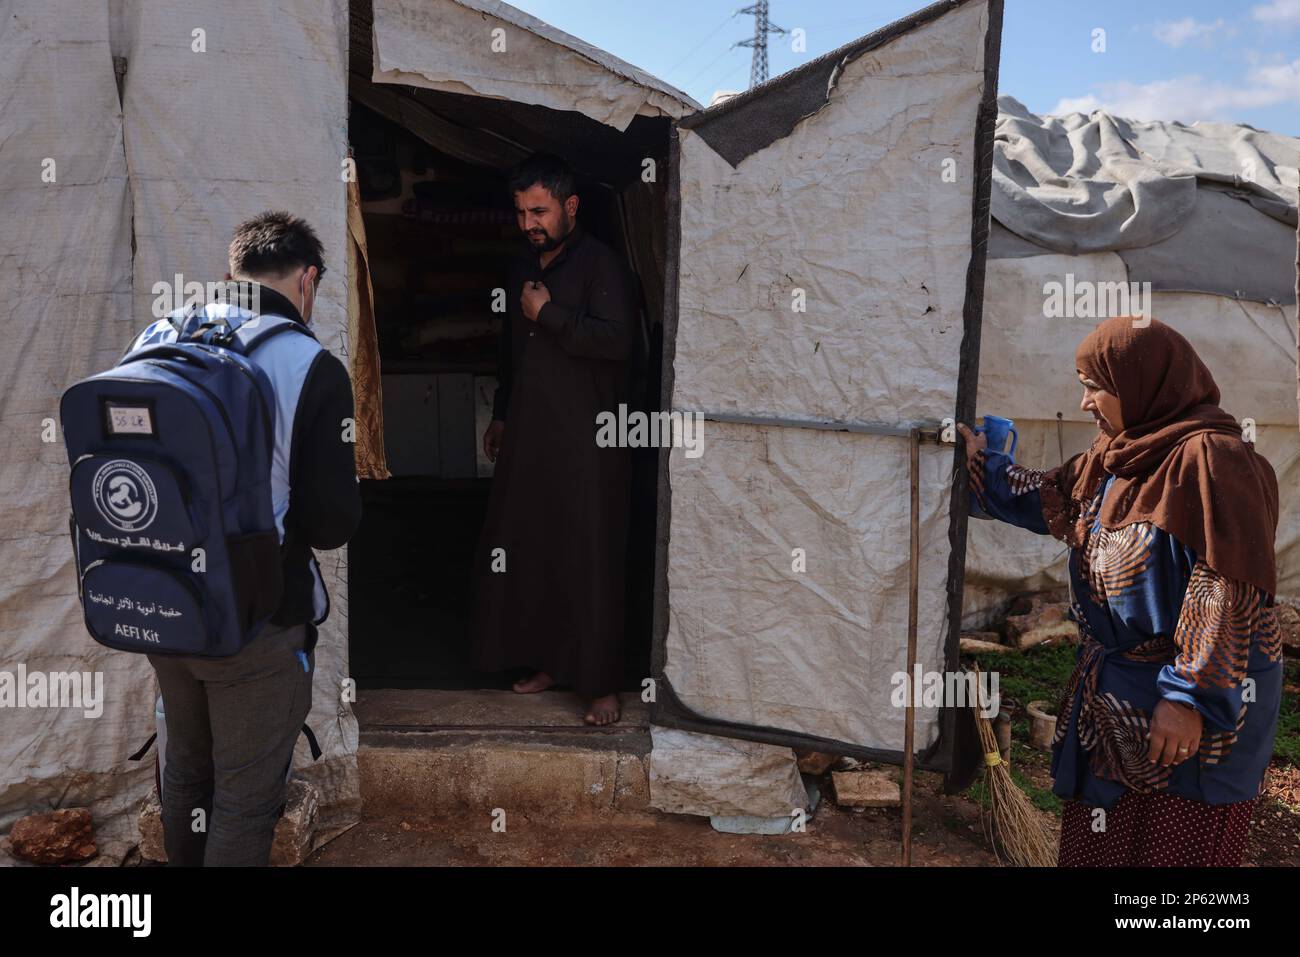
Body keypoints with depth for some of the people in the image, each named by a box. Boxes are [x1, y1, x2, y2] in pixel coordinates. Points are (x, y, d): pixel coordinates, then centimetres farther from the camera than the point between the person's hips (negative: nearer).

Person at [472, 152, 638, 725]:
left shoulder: (600, 264, -8)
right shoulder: (523, 267, 16)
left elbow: (617, 339, -22)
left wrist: (548, 313, -17)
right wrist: (500, 414, 26)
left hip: (586, 442, -7)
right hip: (528, 438, 8)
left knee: (590, 563, -3)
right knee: (526, 553, 11)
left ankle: (601, 683, 6)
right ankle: (549, 661, 26)